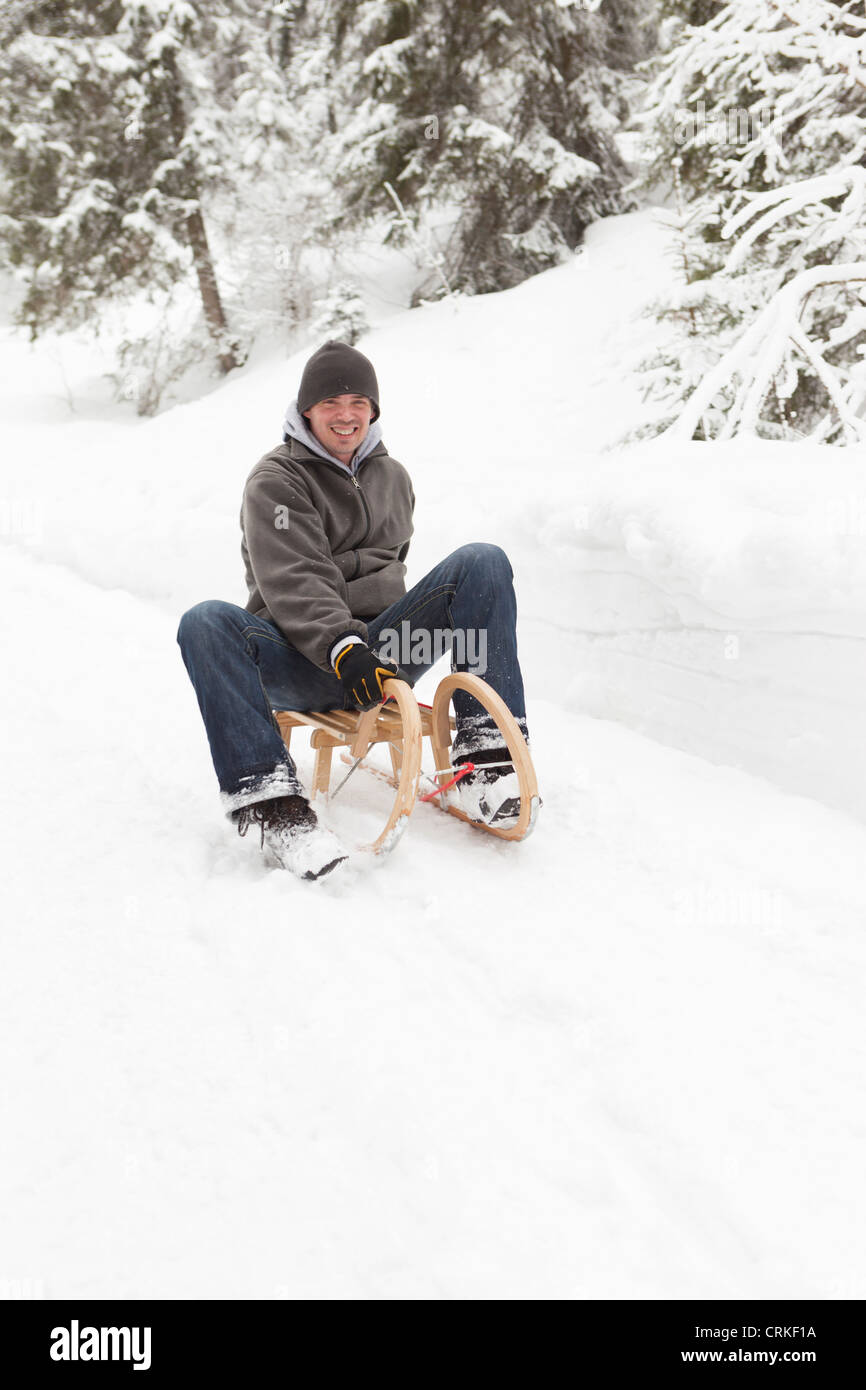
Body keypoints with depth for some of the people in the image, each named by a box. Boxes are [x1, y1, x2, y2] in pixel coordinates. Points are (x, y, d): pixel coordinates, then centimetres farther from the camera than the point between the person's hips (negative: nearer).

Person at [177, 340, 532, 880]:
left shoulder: (393, 477, 16)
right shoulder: (276, 481, -1)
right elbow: (293, 583, -17)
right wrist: (341, 647, -34)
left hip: (379, 650, 4)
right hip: (302, 663, -3)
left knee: (483, 563, -16)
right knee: (206, 623, -33)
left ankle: (486, 758, -25)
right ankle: (272, 800, -41)